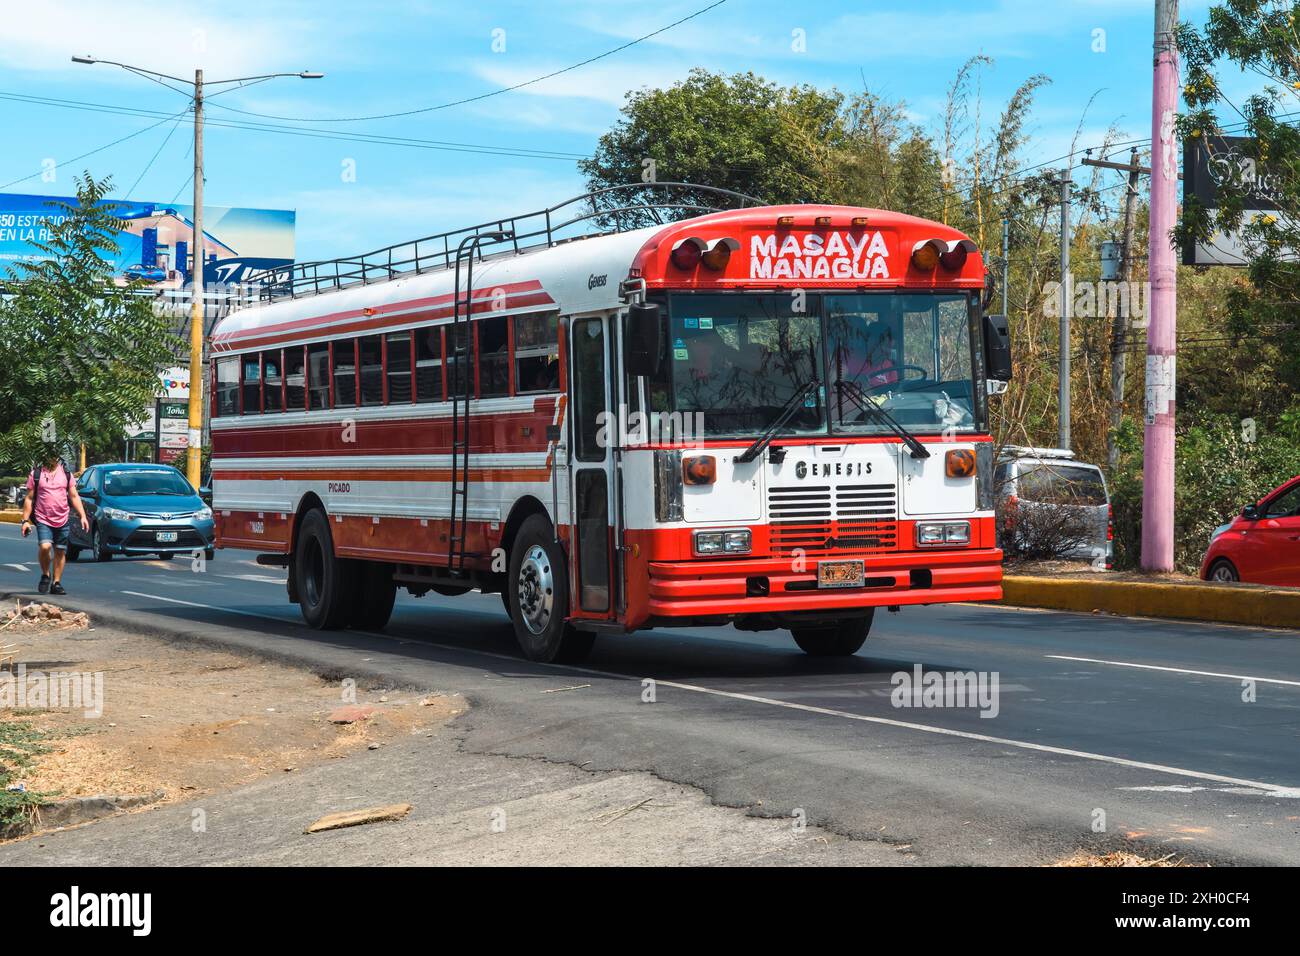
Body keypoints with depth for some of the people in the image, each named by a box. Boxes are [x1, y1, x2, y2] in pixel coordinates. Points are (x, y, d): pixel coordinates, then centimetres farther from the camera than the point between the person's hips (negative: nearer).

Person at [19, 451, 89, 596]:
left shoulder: (66, 473, 9)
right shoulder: (36, 474, 2)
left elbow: (74, 496, 11)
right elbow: (29, 499, 4)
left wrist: (82, 516, 1)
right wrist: (25, 520, -3)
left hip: (62, 520, 3)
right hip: (43, 520, -3)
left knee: (60, 552, 4)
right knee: (45, 547, -22)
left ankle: (56, 583, 14)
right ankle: (45, 575, 2)